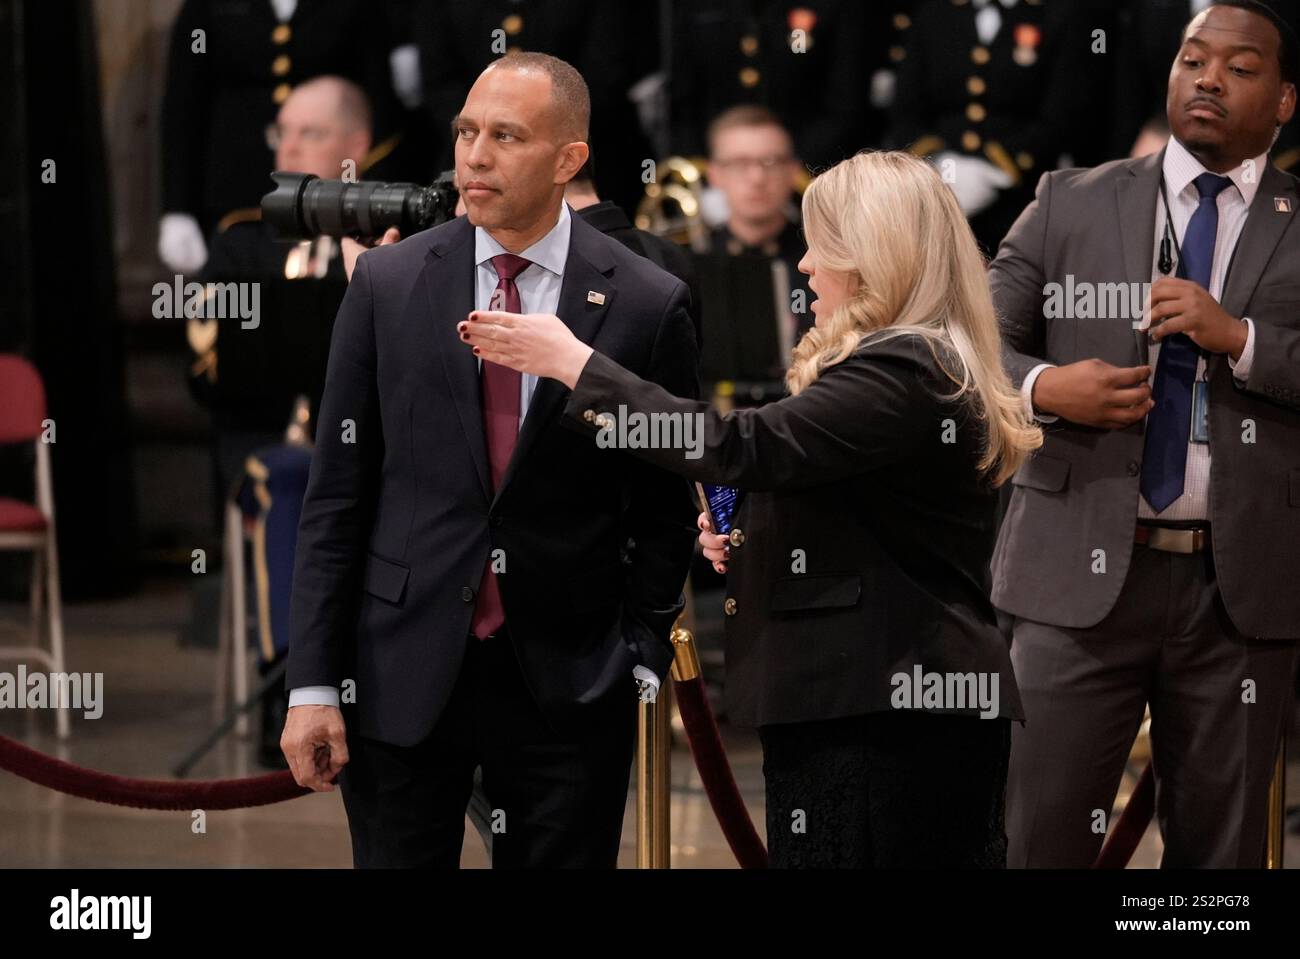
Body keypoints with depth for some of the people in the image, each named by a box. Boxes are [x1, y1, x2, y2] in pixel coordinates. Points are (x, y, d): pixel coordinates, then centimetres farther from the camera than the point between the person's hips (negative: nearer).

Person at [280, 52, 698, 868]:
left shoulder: (646, 305, -2)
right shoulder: (388, 282, 2)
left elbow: (665, 509, 5)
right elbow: (337, 494, 3)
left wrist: (641, 666, -1)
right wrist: (313, 684, -1)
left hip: (569, 683, -1)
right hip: (402, 672, 1)